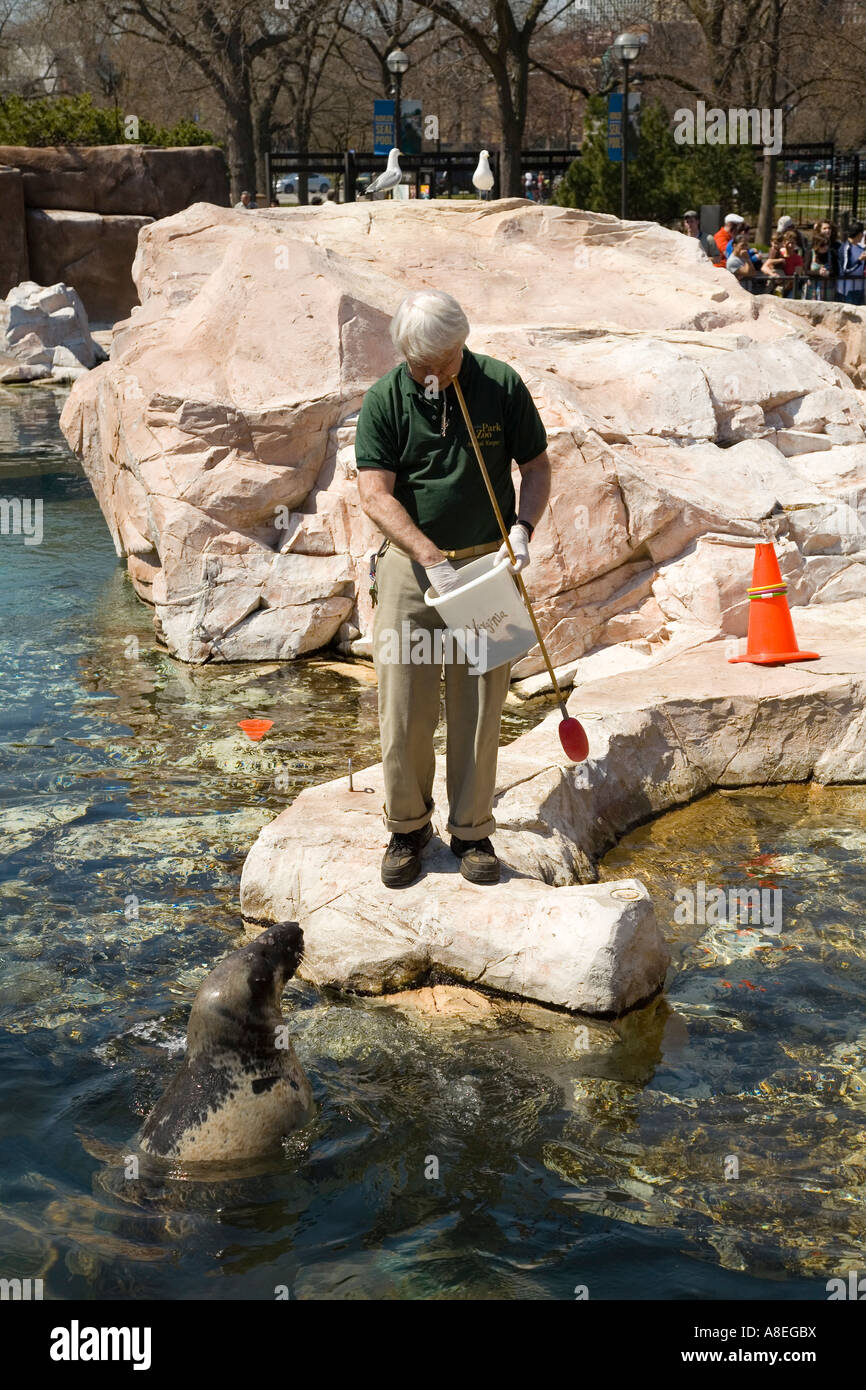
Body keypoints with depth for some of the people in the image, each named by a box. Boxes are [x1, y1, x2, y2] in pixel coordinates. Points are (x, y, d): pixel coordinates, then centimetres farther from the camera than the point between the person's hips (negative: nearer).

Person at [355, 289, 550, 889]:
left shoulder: (501, 385, -3)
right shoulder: (384, 400, -6)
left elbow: (536, 467, 7)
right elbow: (376, 495, -11)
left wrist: (522, 529, -11)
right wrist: (432, 560, -22)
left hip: (488, 561, 1)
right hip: (411, 562, 0)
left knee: (480, 704, 3)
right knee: (404, 705, 0)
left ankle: (473, 829, 17)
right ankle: (408, 827, 18)